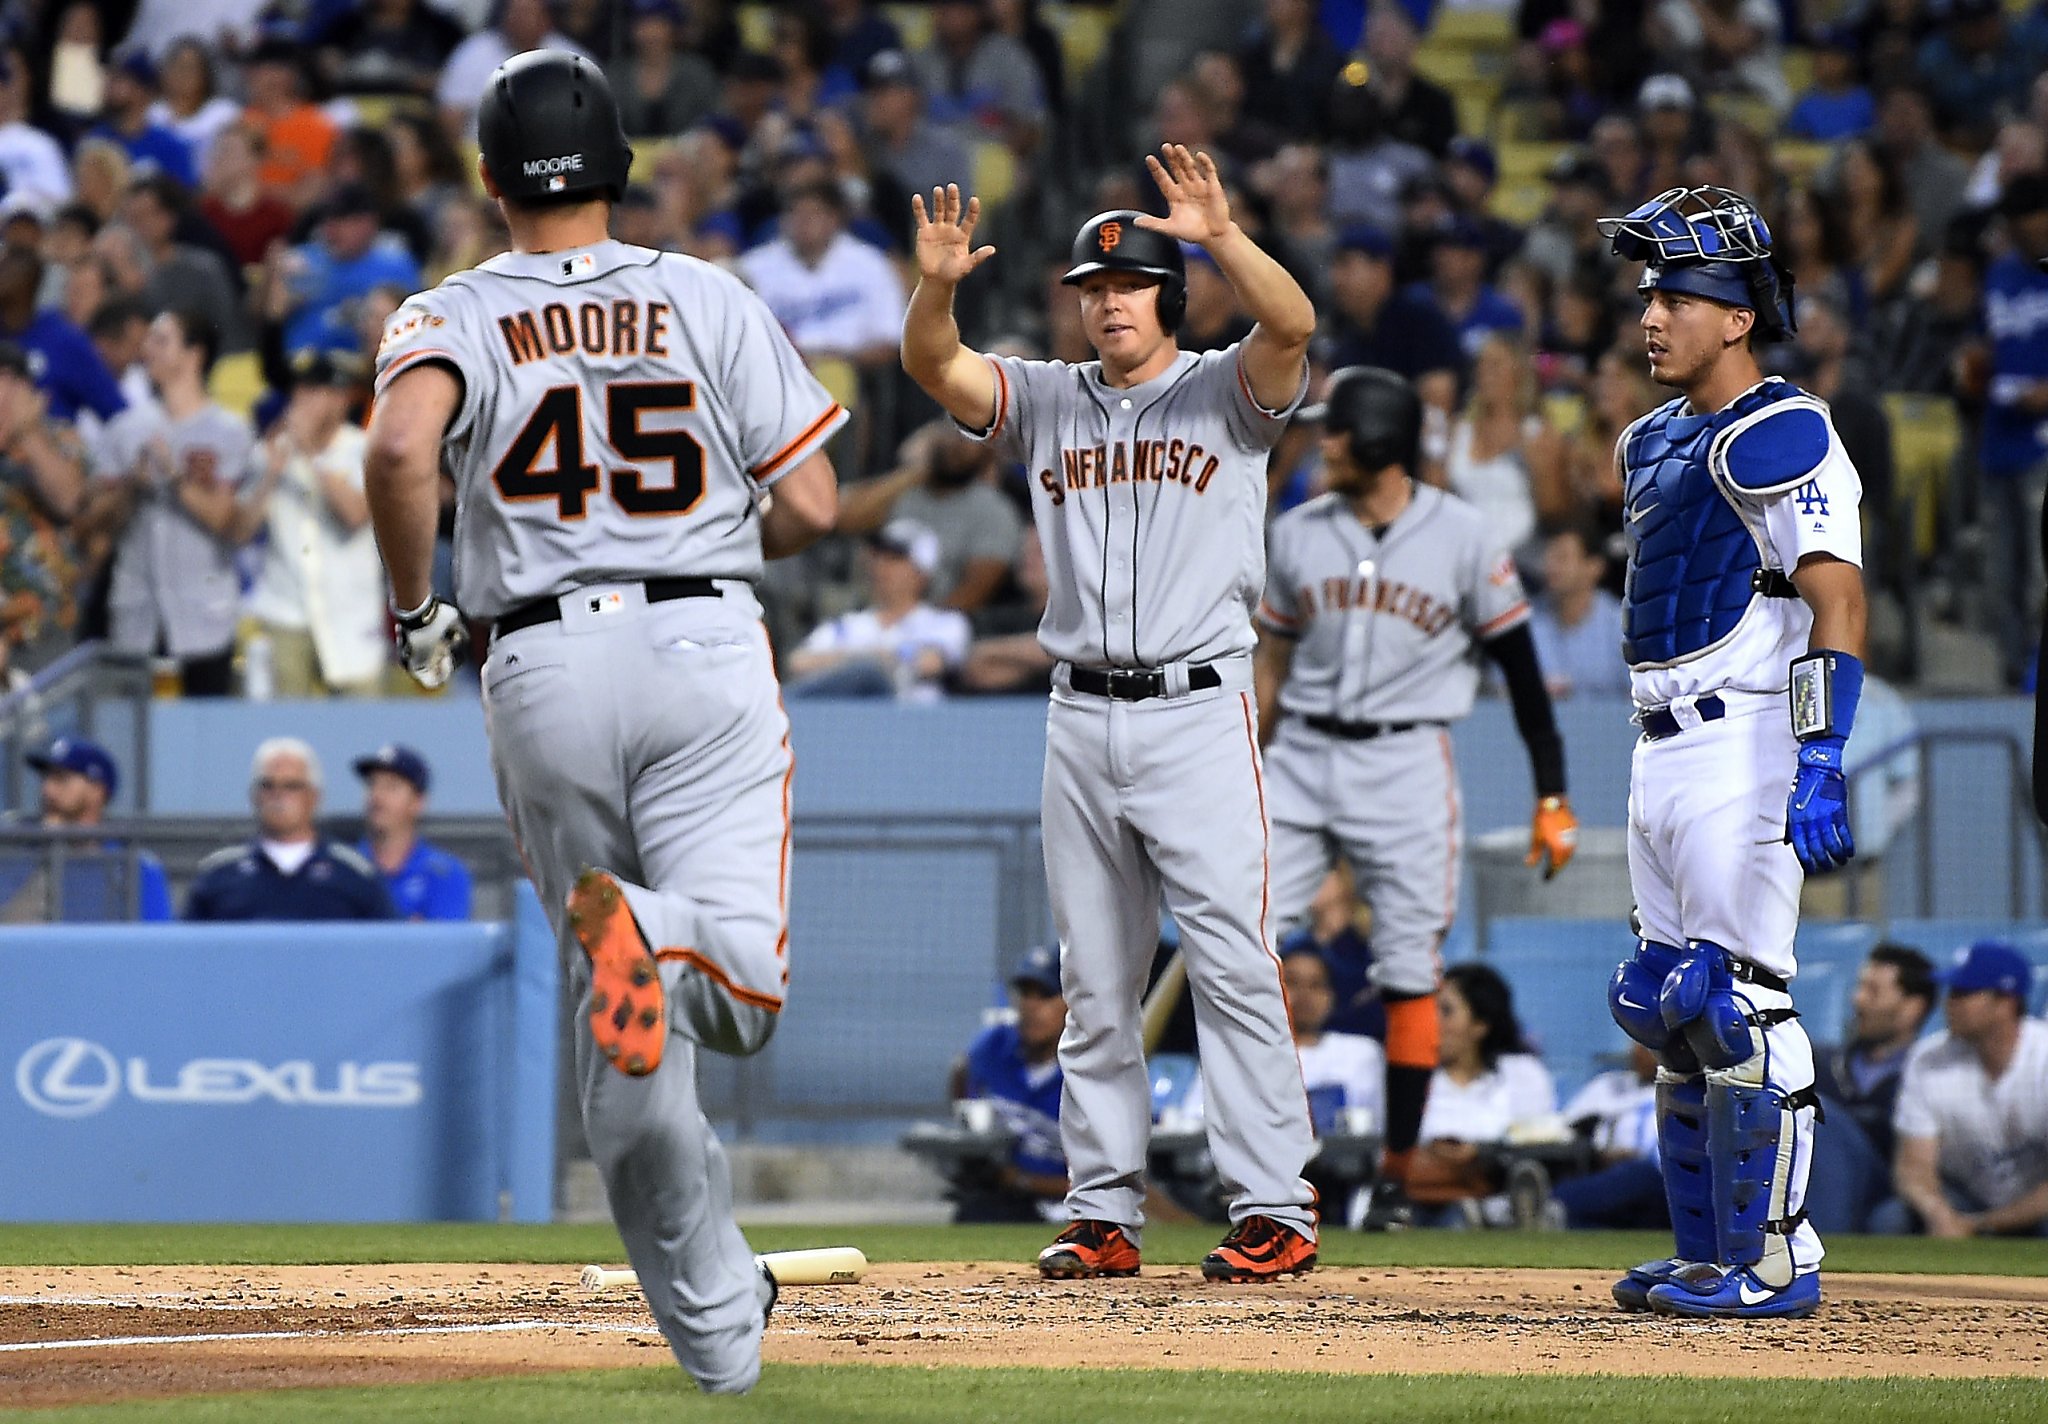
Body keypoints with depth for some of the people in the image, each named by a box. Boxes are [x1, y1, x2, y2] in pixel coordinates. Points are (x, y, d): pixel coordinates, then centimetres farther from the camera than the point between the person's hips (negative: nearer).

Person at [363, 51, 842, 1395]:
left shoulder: (455, 314, 4)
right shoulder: (711, 300, 7)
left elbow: (401, 445, -18)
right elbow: (810, 504, 1)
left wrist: (416, 607, -3)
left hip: (542, 669, 1)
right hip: (707, 645, -1)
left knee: (631, 1046, 10)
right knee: (742, 984, -7)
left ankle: (717, 1326, 10)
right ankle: (654, 932, -42)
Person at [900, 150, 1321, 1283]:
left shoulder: (1225, 393, 3)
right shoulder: (1048, 402, 14)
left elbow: (1292, 325, -17)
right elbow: (933, 364, 0)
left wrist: (1222, 238, -33)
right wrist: (936, 286, -21)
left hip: (1198, 711, -5)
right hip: (1081, 721, 5)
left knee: (1231, 964, -10)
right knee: (1095, 982, 7)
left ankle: (1272, 1210, -10)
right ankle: (1104, 1211, 11)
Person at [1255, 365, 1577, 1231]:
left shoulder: (1462, 540, -4)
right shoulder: (1298, 534, 6)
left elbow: (1520, 670, 0)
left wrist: (1552, 796, -3)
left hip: (1405, 763, -3)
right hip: (1301, 759, 3)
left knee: (1409, 973, -2)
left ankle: (1396, 1176, 8)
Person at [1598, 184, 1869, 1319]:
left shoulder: (1780, 435, -12)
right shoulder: (1656, 442, 17)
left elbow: (1836, 601, -21)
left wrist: (1820, 761, -30)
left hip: (1741, 746, -10)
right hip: (1663, 752, 10)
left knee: (1740, 1005, -11)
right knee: (1675, 1009, 12)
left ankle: (1773, 1262, -7)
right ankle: (1706, 1257, 19)